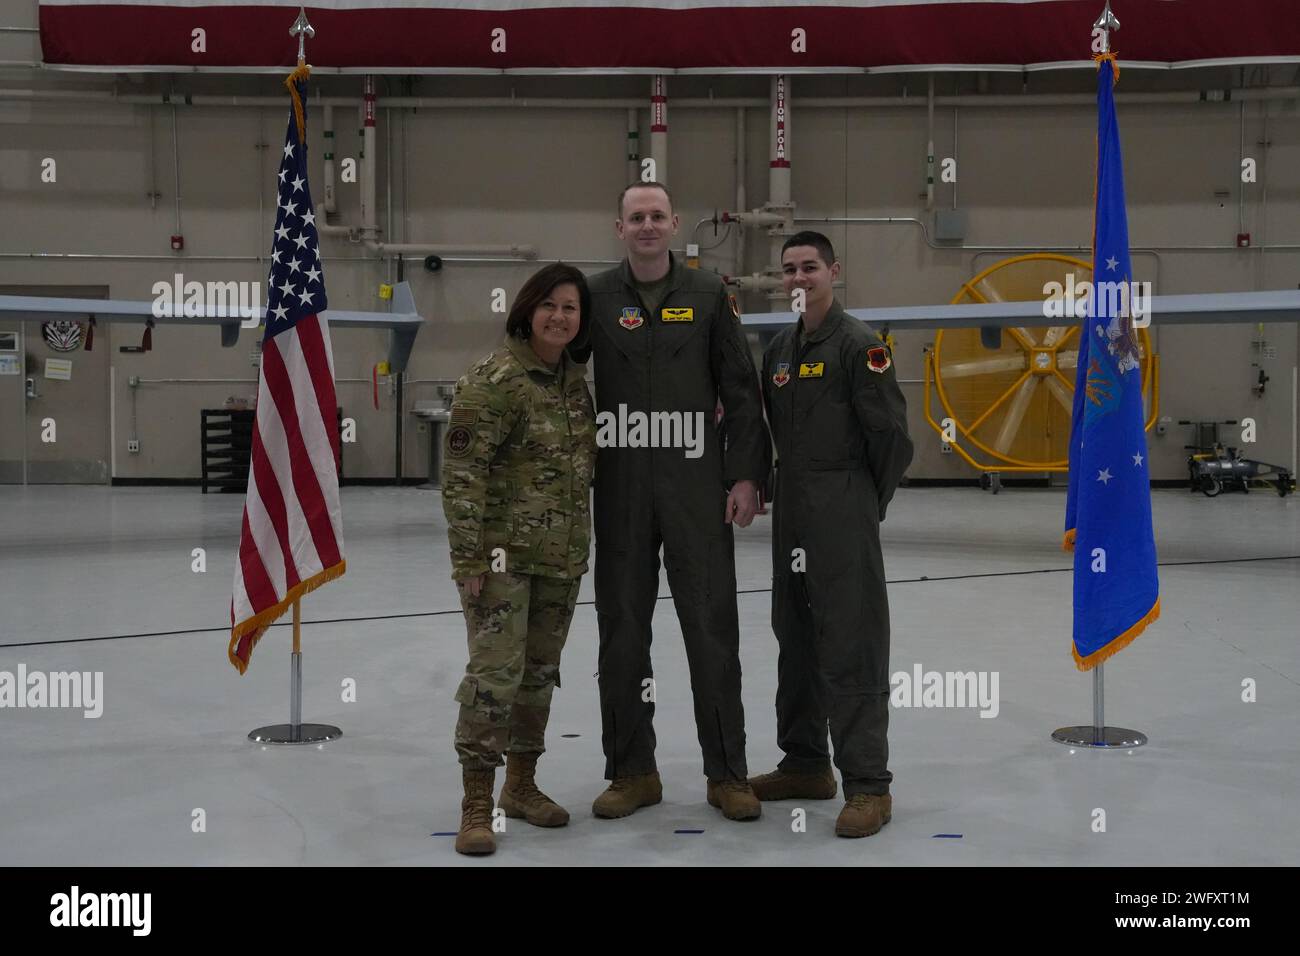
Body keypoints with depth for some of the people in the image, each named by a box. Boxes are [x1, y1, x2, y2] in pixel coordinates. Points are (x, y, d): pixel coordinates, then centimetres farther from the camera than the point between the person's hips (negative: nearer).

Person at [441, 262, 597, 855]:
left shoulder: (574, 377, 9)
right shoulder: (495, 379, -14)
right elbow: (460, 471, -16)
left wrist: (582, 545, 14)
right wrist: (468, 556, -19)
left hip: (562, 557, 7)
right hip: (504, 552, -7)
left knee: (540, 673, 14)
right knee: (495, 674, -8)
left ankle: (521, 785, 28)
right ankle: (476, 806, 3)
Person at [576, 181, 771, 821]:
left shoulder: (708, 294, 5)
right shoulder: (595, 297, 5)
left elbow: (741, 392, 4)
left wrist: (745, 475, -3)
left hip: (696, 484, -1)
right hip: (620, 487, 1)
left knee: (712, 629, 2)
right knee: (622, 630, 8)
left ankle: (727, 773, 14)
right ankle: (632, 771, 21)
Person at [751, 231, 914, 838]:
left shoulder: (858, 344, -8)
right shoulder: (779, 348, 14)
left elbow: (890, 433, -9)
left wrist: (868, 503, 0)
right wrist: (783, 485, 12)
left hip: (843, 512, -8)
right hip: (791, 509, 8)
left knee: (850, 644, -7)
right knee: (796, 639, 13)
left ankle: (868, 785, -1)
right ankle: (805, 764, 26)